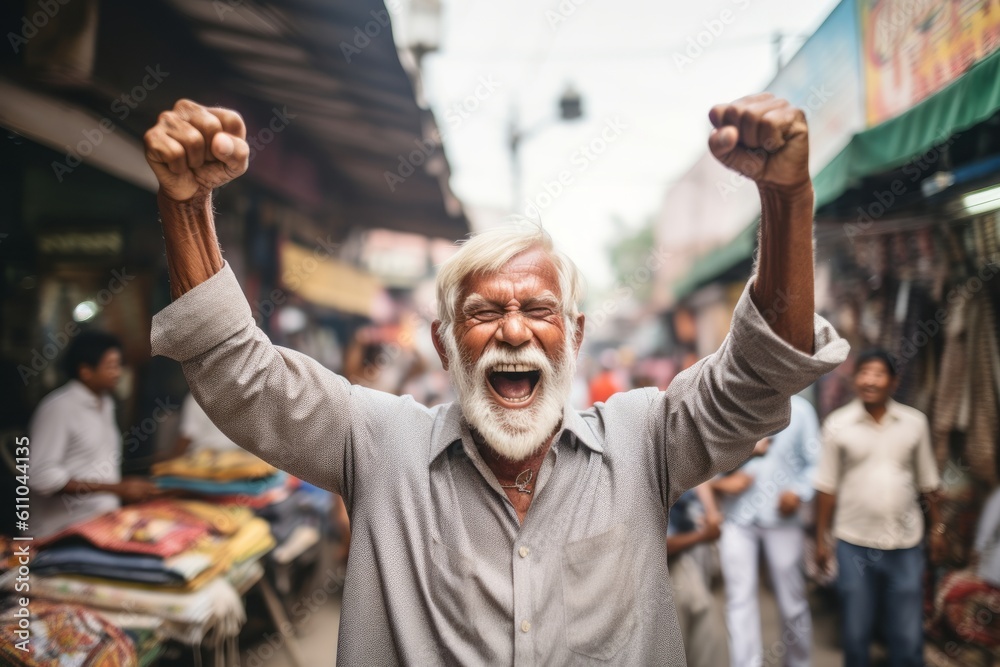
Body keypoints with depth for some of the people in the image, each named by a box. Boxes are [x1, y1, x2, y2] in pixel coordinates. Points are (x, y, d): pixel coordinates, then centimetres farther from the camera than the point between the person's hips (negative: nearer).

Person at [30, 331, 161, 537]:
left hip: (104, 524, 7)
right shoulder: (58, 407, -13)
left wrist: (125, 487, 4)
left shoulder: (105, 404, 11)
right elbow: (41, 476, -19)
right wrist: (115, 488, -19)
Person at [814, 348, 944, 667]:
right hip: (854, 545, -1)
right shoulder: (837, 424, -6)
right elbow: (827, 486, -2)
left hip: (906, 545, 1)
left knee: (908, 639, 10)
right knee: (855, 635, 11)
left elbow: (927, 482, 9)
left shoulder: (915, 422, -1)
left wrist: (938, 526, 11)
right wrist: (820, 538, -1)